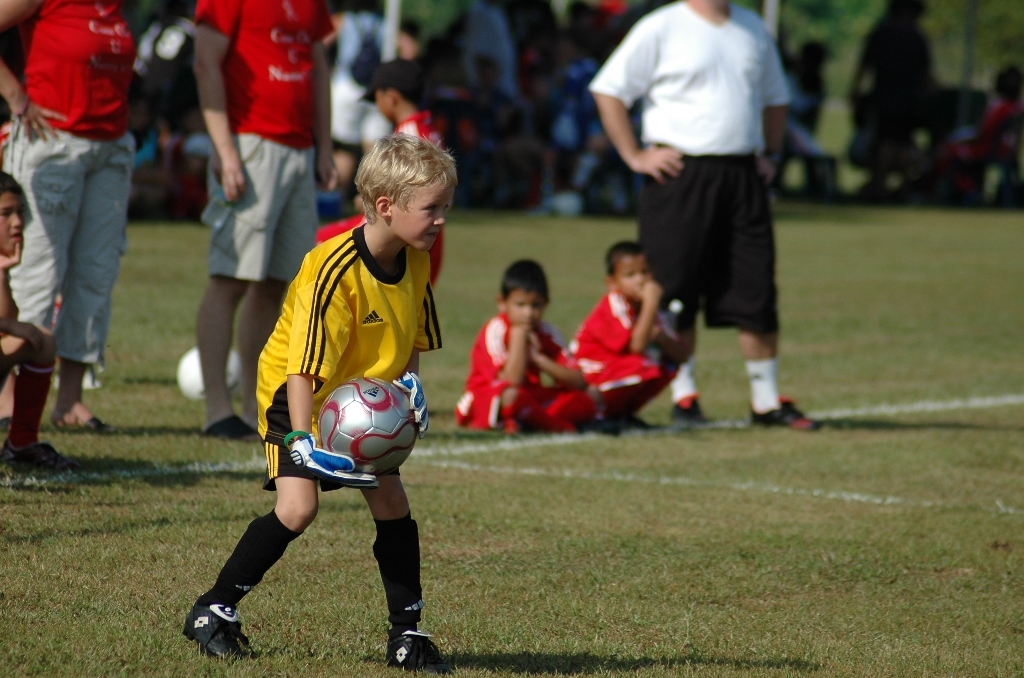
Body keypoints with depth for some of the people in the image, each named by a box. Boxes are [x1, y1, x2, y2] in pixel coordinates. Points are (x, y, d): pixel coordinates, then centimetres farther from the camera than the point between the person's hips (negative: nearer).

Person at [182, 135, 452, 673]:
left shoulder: (415, 264, -7)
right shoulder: (334, 271, -30)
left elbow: (409, 338, 10)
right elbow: (303, 366, -31)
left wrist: (408, 383, -8)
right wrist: (302, 437, -38)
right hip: (298, 397, -6)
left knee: (391, 502, -2)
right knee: (297, 508, -19)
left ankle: (406, 635, 9)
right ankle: (213, 611, -4)